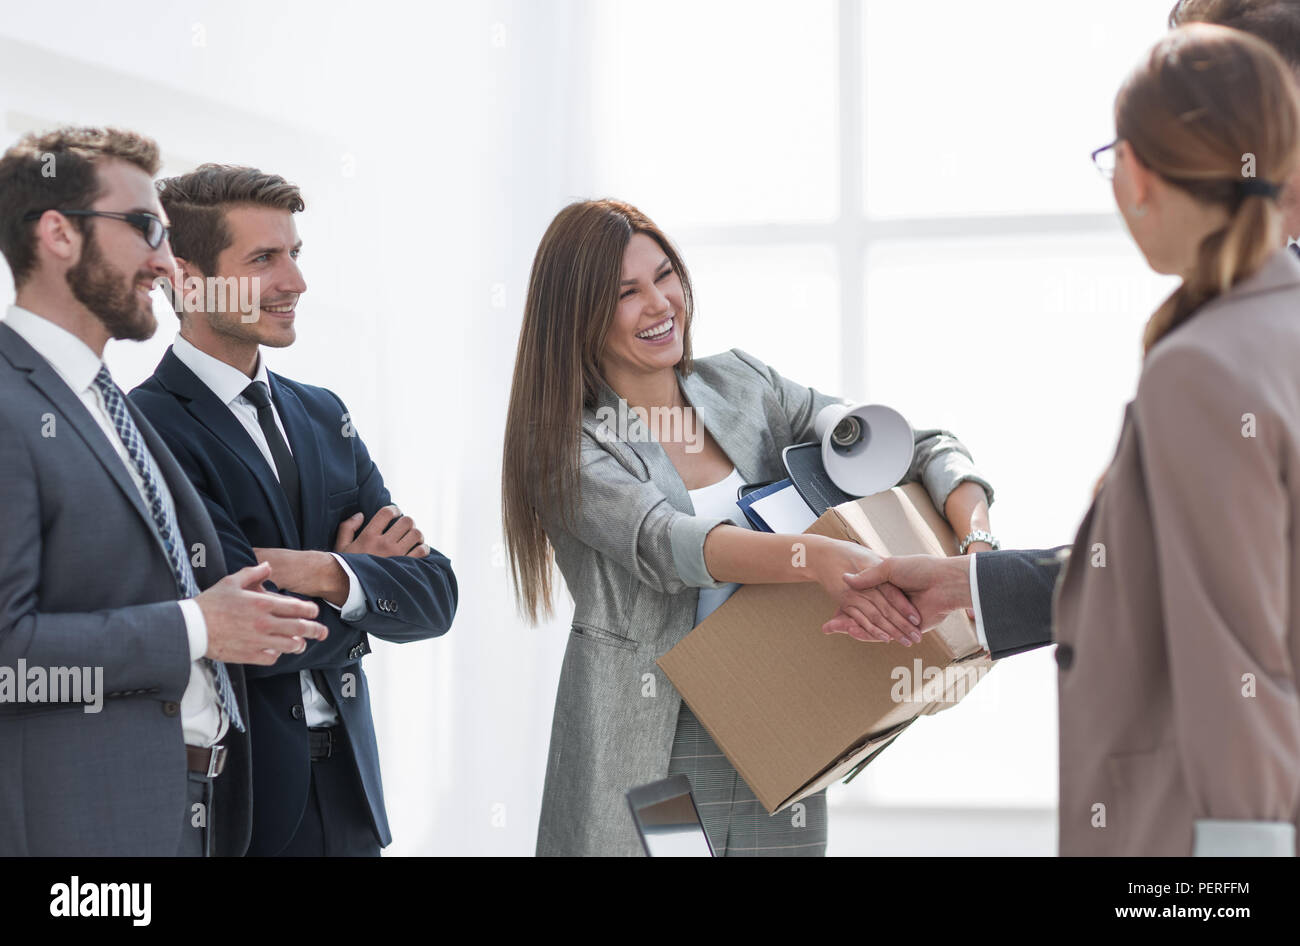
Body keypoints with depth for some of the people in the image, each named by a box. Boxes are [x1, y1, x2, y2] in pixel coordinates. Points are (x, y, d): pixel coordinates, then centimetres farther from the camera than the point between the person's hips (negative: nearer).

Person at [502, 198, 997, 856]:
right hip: (645, 766, -4)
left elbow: (912, 443, 3)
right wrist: (818, 559, -38)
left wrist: (978, 546, -17)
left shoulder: (740, 384, 7)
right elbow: (663, 545, -23)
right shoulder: (565, 444, -6)